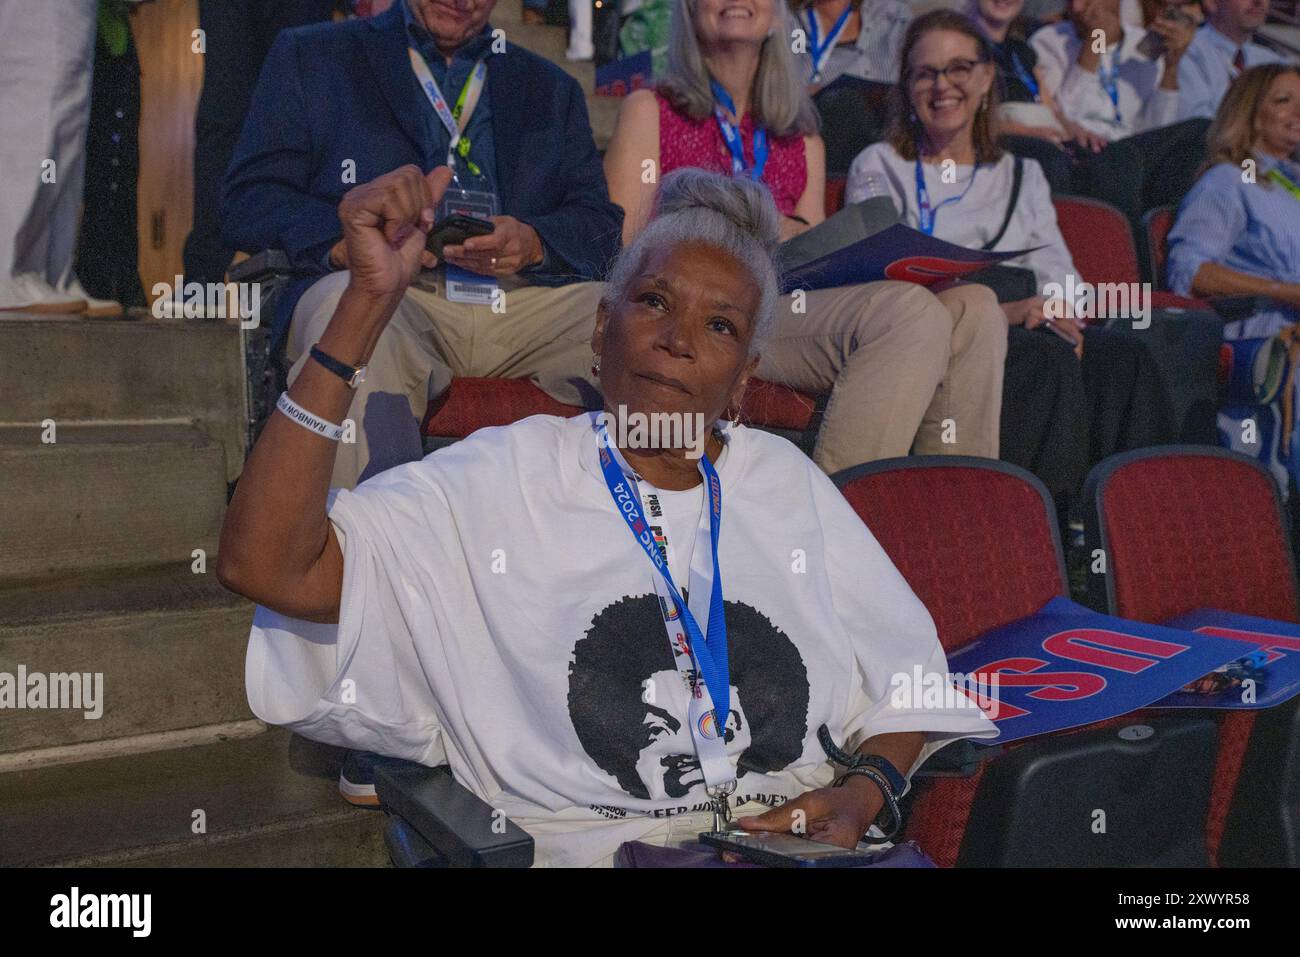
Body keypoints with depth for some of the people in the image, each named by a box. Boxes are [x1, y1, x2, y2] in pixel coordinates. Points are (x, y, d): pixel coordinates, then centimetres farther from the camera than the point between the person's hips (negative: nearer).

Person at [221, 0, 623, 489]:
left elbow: (600, 223, 14)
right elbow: (247, 203, 6)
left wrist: (533, 243, -10)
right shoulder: (310, 57, 17)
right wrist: (346, 238, -15)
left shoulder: (551, 87, 25)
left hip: (526, 302, 3)